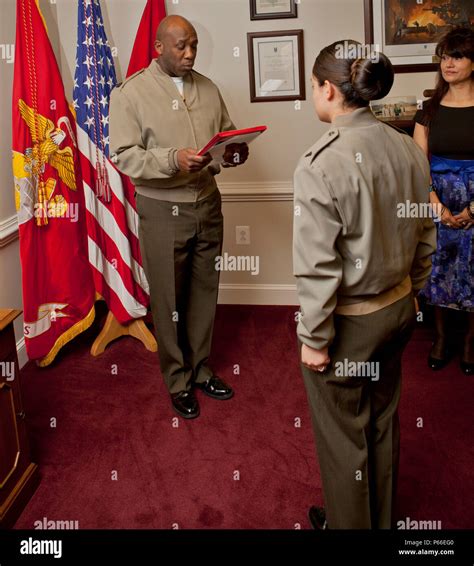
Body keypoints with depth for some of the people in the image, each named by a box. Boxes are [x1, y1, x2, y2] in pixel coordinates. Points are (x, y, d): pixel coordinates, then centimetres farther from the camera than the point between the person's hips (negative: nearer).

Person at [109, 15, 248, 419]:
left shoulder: (208, 88, 7)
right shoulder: (131, 92, -8)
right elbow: (124, 156, -14)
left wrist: (235, 151, -11)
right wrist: (173, 159, -28)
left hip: (208, 204, 5)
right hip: (163, 211, -4)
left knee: (204, 293, 13)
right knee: (169, 300, 5)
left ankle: (201, 370, 30)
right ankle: (178, 380, 22)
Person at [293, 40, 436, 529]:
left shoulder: (320, 165, -25)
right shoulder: (408, 149, -5)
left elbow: (317, 268, -24)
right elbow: (424, 236, 5)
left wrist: (313, 339, -12)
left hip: (348, 323, -7)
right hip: (397, 309, 7)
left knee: (343, 436, 16)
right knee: (382, 422, 25)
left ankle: (348, 524, 39)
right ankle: (383, 519, 47)